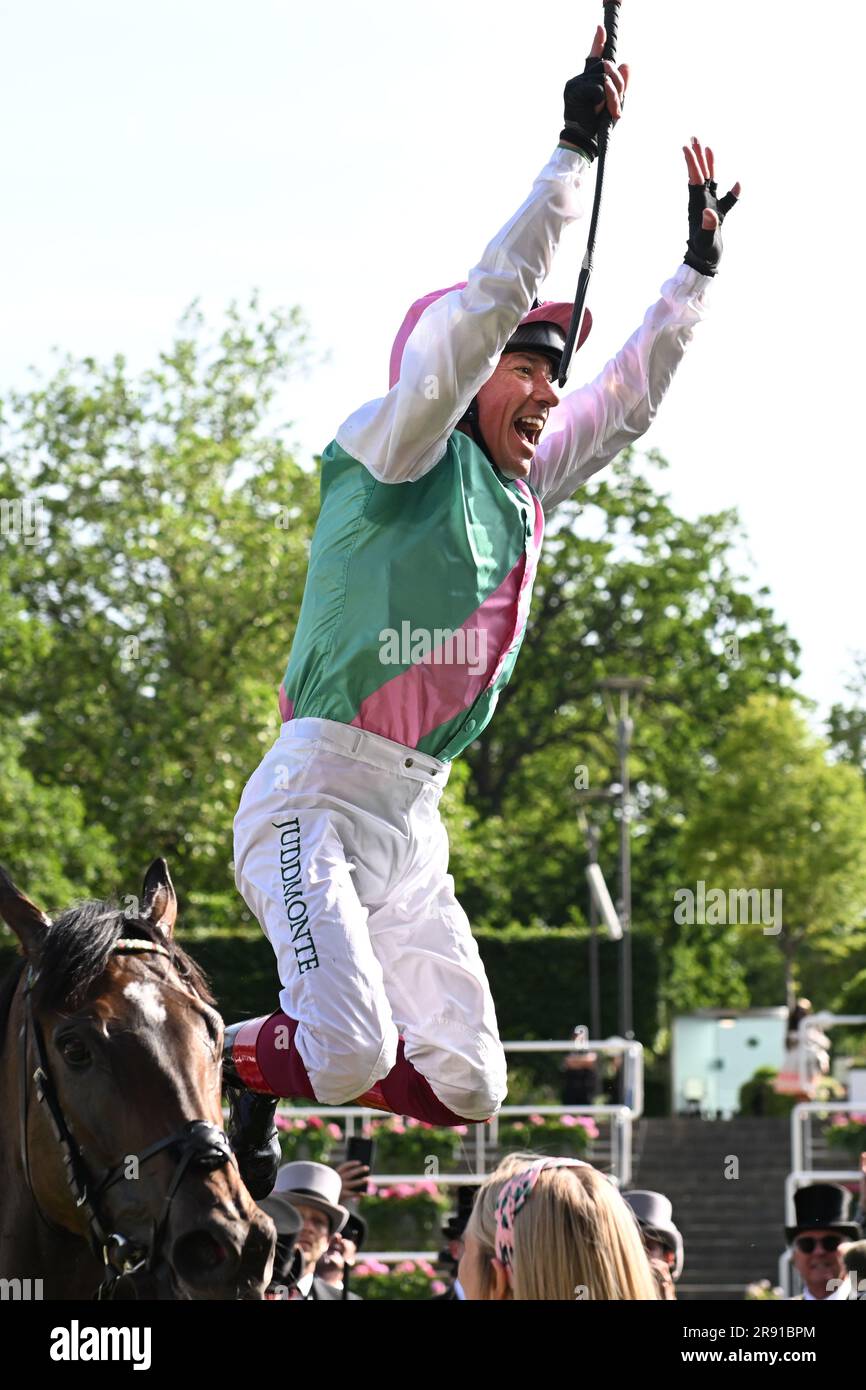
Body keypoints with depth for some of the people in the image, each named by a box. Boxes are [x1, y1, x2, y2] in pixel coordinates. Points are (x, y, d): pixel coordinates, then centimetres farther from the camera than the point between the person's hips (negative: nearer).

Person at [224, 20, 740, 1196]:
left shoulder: (524, 488, 15)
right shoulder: (399, 452, -5)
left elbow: (631, 398, 28)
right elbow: (492, 302, -16)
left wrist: (699, 263, 27)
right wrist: (576, 152, -15)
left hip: (415, 828, 8)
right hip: (318, 799, -8)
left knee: (465, 1086, 0)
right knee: (351, 1052, -26)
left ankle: (261, 1078, 21)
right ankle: (214, 1058, 5)